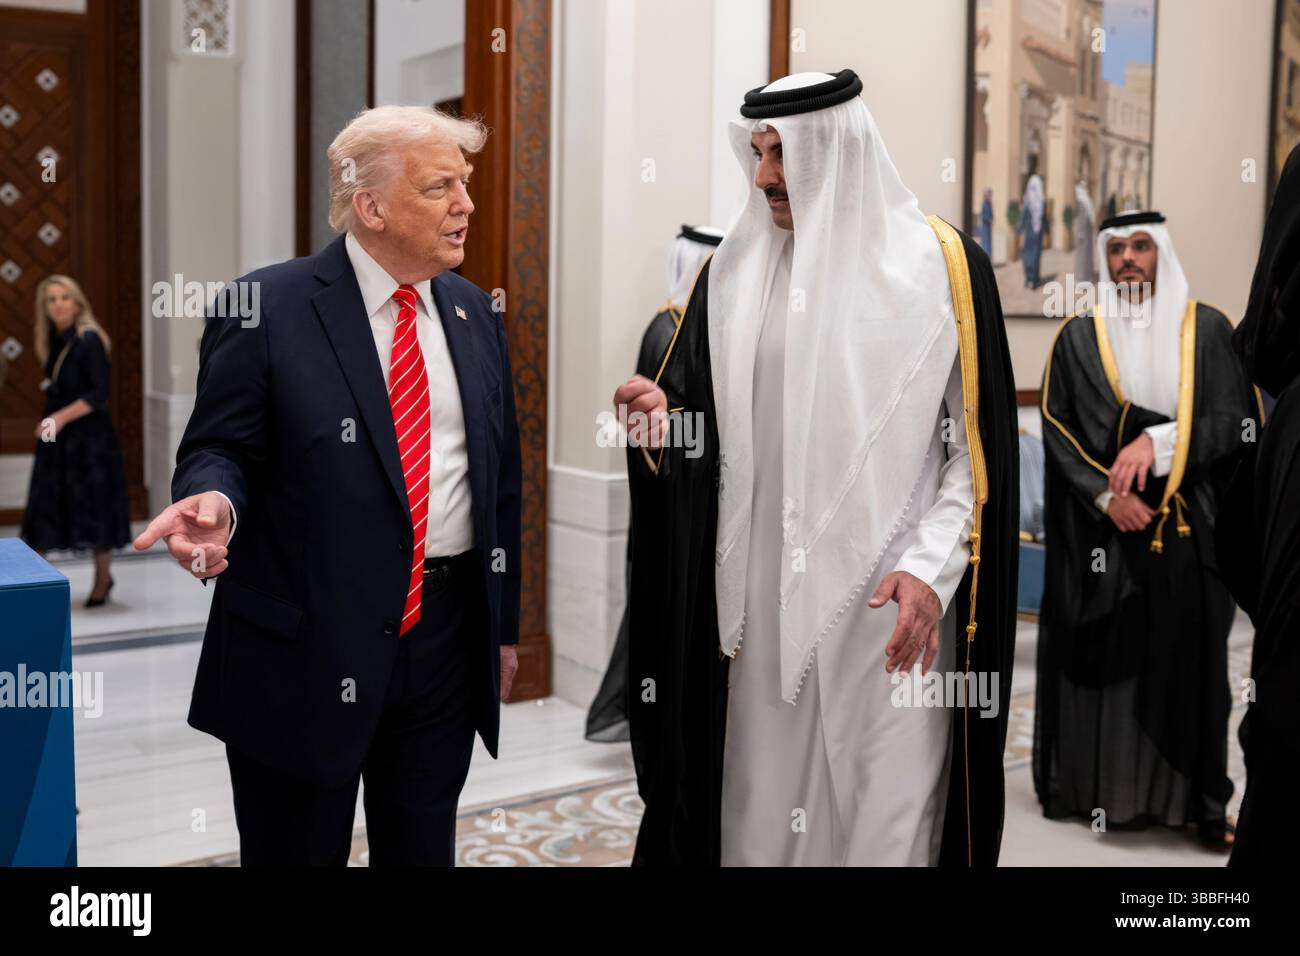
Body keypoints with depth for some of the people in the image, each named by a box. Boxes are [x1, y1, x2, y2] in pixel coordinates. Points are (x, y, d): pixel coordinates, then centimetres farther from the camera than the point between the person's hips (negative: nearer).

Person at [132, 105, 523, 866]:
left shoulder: (475, 313, 9)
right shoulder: (269, 308, -8)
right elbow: (221, 450, -3)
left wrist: (504, 624, 13)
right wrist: (216, 499, -28)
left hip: (447, 637, 5)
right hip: (305, 644, -4)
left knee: (424, 851, 16)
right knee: (299, 852, 11)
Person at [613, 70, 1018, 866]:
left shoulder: (941, 264, -3)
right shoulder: (733, 270, 7)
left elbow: (981, 442, -4)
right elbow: (701, 415, 10)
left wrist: (930, 569, -13)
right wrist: (664, 416, -13)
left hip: (890, 596, -3)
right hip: (763, 594, 3)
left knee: (886, 801, 4)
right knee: (760, 799, 9)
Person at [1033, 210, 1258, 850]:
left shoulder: (1208, 329, 4)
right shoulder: (1078, 337, 5)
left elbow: (1236, 421, -2)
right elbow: (1057, 429, -1)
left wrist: (1155, 443, -17)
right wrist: (1105, 495, -14)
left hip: (1186, 528, 0)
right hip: (1098, 527, 0)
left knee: (1187, 658, 3)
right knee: (1101, 657, 2)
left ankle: (1196, 797, 13)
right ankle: (1097, 787, 14)